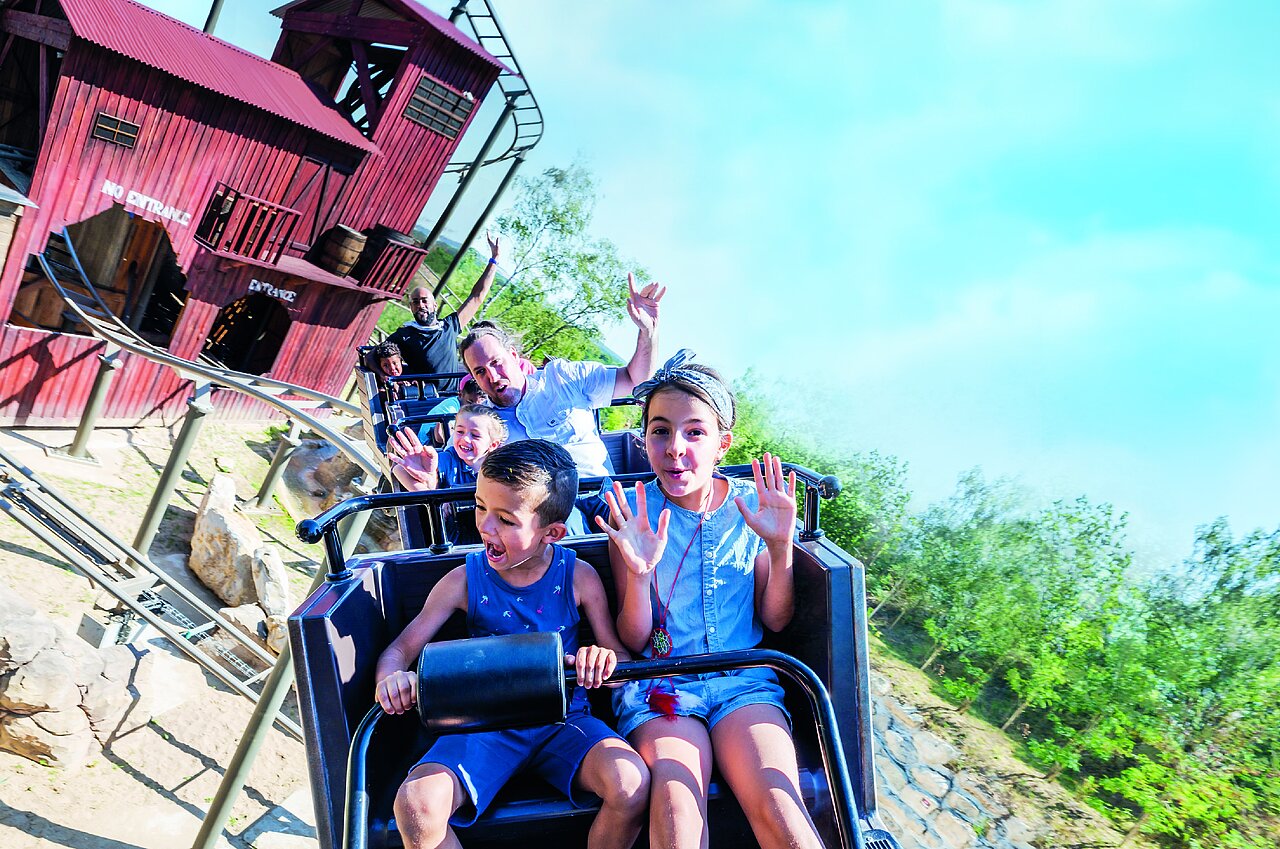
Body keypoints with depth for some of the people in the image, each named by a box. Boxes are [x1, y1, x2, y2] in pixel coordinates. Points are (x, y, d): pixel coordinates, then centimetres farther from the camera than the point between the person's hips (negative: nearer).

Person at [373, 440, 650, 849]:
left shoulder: (578, 577, -6)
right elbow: (399, 649, -1)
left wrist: (604, 662, -28)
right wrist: (391, 678, -26)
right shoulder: (465, 580, -5)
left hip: (563, 719, 0)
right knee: (416, 805, -28)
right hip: (485, 722, 0)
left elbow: (621, 658, -2)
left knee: (632, 784, -28)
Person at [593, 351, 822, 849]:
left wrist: (781, 545, -9)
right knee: (675, 802, -30)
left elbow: (775, 620, 7)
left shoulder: (751, 506, 3)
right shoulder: (633, 513, -1)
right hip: (658, 683, -1)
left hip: (743, 679, 1)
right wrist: (637, 574, -20)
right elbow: (633, 640, 0)